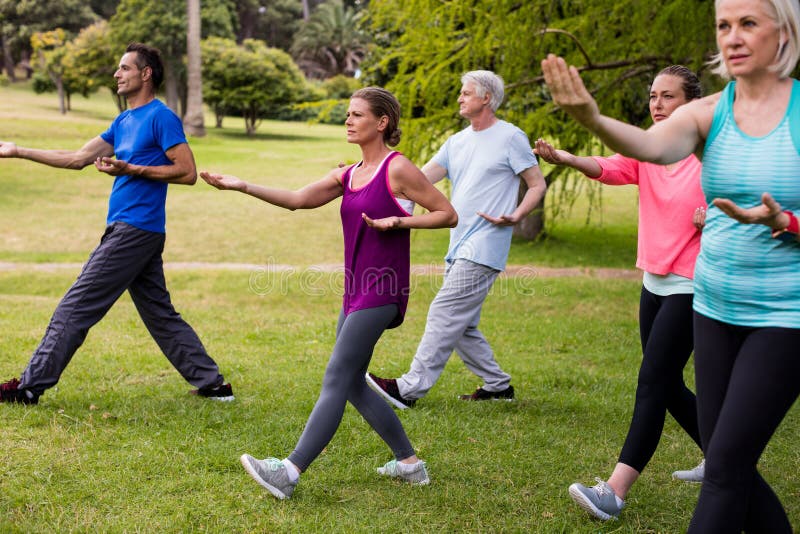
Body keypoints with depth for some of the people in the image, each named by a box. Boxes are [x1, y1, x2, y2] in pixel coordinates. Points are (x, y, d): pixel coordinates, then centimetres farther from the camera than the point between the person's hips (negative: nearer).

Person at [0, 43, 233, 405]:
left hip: (135, 231, -9)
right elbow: (79, 158, 19)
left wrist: (130, 169, -17)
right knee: (160, 315, 11)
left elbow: (188, 172, -15)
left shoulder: (162, 118, -10)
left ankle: (30, 386, 2)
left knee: (76, 306, -4)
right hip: (128, 229, 9)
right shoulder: (124, 121, 17)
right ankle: (212, 384, 14)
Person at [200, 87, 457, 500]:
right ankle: (410, 464, 21)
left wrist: (398, 221, -18)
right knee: (353, 386, 10)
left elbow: (448, 214, -6)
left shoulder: (397, 168, -8)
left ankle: (289, 472, -12)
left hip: (380, 292, -9)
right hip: (356, 291, 9)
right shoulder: (349, 175, 14)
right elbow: (297, 200, 7)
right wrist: (243, 187, -2)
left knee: (336, 380, -11)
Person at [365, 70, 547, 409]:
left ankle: (411, 388, -13)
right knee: (460, 325, 11)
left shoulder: (511, 137, -4)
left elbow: (538, 185, -2)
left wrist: (516, 216, -18)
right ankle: (498, 384, 24)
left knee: (444, 314, -13)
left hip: (484, 248, -8)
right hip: (459, 248, 8)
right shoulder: (457, 141, 17)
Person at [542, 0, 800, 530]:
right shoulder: (708, 113, -1)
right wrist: (592, 118, -44)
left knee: (726, 463, -6)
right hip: (716, 307, 5)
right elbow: (653, 145, -24)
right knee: (725, 461, 11)